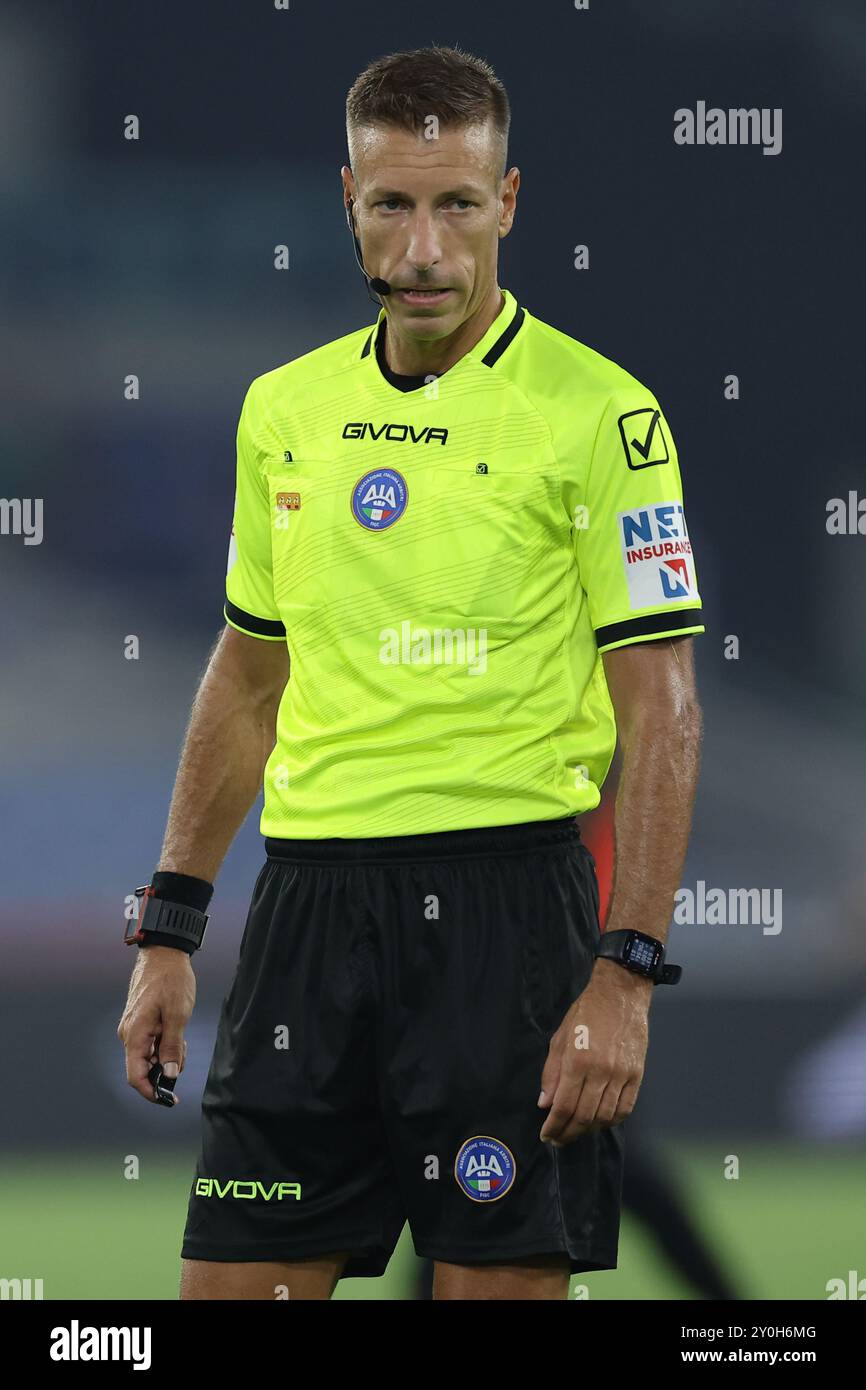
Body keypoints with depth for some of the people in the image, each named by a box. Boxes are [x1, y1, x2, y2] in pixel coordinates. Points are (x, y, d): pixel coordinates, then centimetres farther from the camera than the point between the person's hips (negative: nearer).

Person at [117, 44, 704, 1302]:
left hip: (505, 894, -5)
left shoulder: (600, 414, -6)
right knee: (232, 1283, 3)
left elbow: (662, 710, -8)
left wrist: (627, 976, -15)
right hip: (309, 900, 5)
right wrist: (170, 931, 15)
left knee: (500, 1281, -3)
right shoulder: (283, 409, 11)